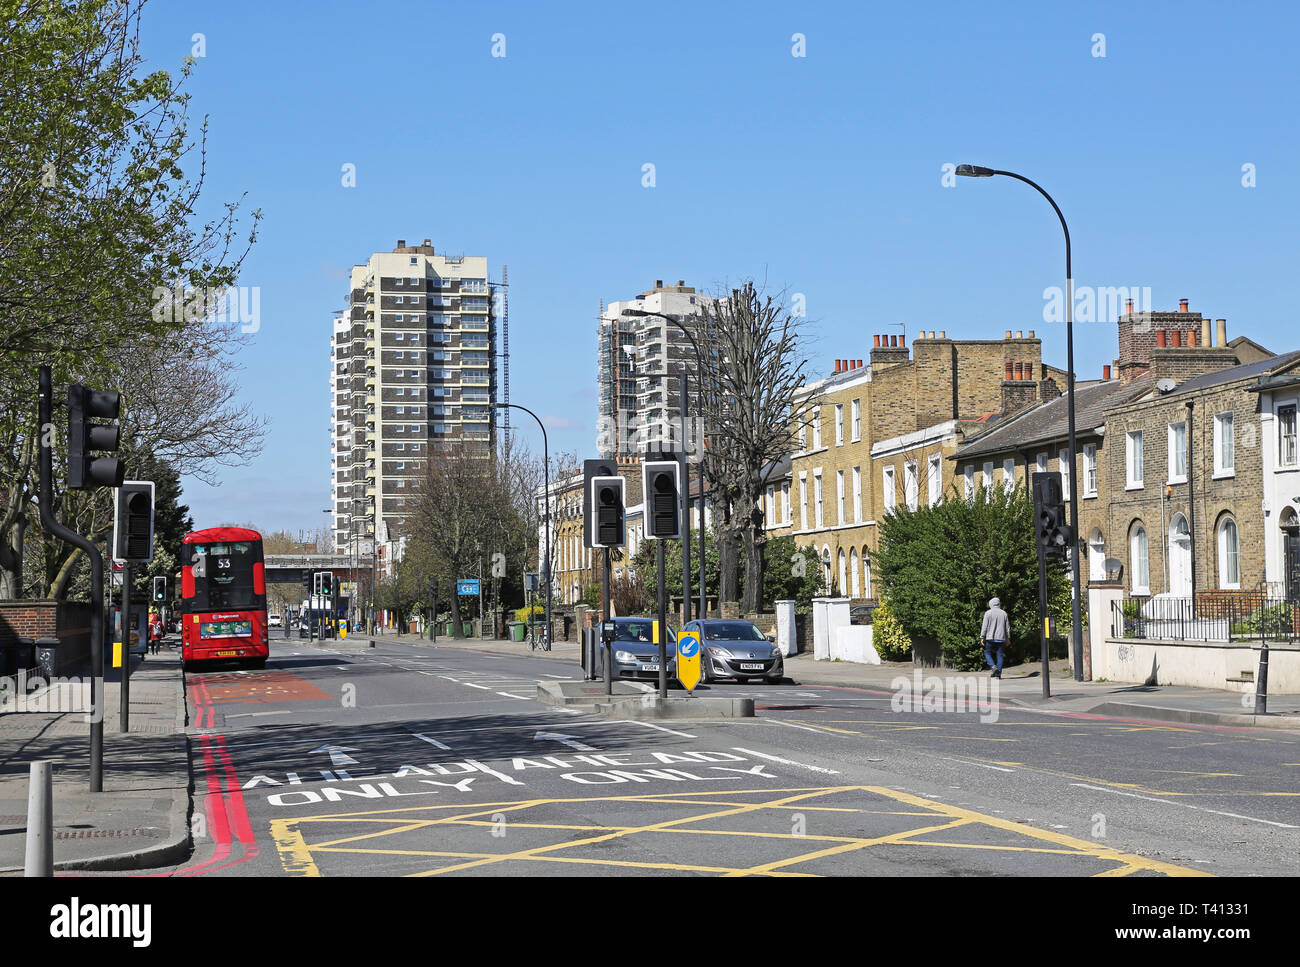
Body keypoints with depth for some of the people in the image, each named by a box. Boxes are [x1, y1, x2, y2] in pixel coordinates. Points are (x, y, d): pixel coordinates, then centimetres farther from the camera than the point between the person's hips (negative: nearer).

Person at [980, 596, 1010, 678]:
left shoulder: (988, 613, -3)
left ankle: (993, 667, -14)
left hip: (990, 638, -3)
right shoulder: (1004, 613, 8)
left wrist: (982, 637, -2)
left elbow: (984, 626, -6)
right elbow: (1007, 627, 11)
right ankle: (998, 673, 1)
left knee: (987, 653, 8)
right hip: (1001, 638, 3)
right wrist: (1007, 638, 18)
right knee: (1000, 655, 6)